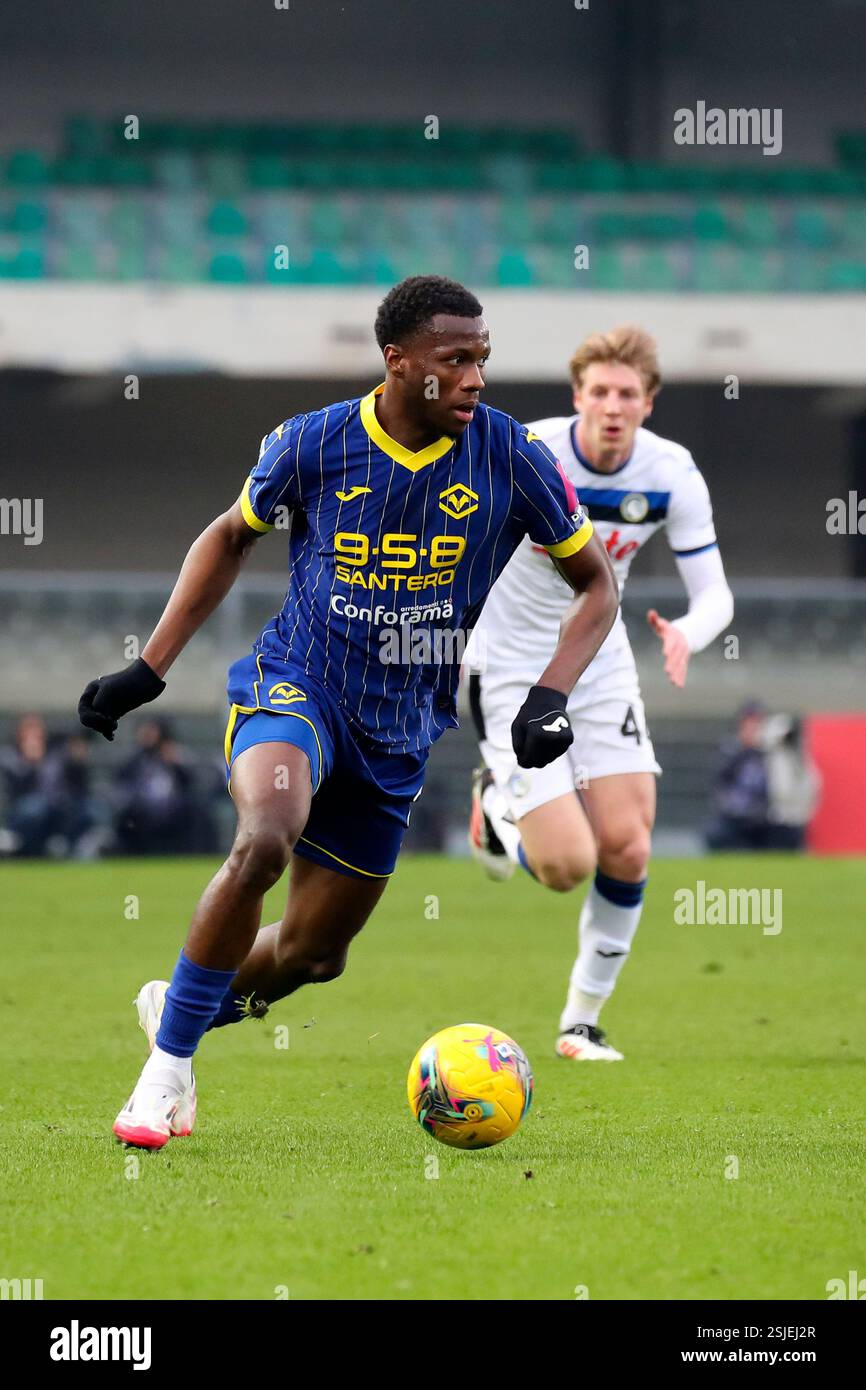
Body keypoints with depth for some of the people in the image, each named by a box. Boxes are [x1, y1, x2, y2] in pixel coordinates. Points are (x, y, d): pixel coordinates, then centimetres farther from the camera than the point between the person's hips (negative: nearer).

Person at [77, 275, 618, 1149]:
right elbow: (229, 537, 10)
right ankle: (166, 1065, -21)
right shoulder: (313, 445, -9)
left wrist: (551, 698, -11)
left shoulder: (511, 458, -9)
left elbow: (596, 583, 4)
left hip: (401, 733, 3)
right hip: (295, 685, -3)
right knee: (266, 837, -35)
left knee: (313, 953, 8)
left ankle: (176, 1003, 41)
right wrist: (147, 670, 6)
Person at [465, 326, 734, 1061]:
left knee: (627, 848, -6)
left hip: (602, 663, 4)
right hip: (512, 670, -4)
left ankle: (582, 1021, 13)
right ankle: (497, 804, 21)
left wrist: (687, 634, -32)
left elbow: (714, 593, -9)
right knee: (567, 863, -15)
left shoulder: (672, 473, -11)